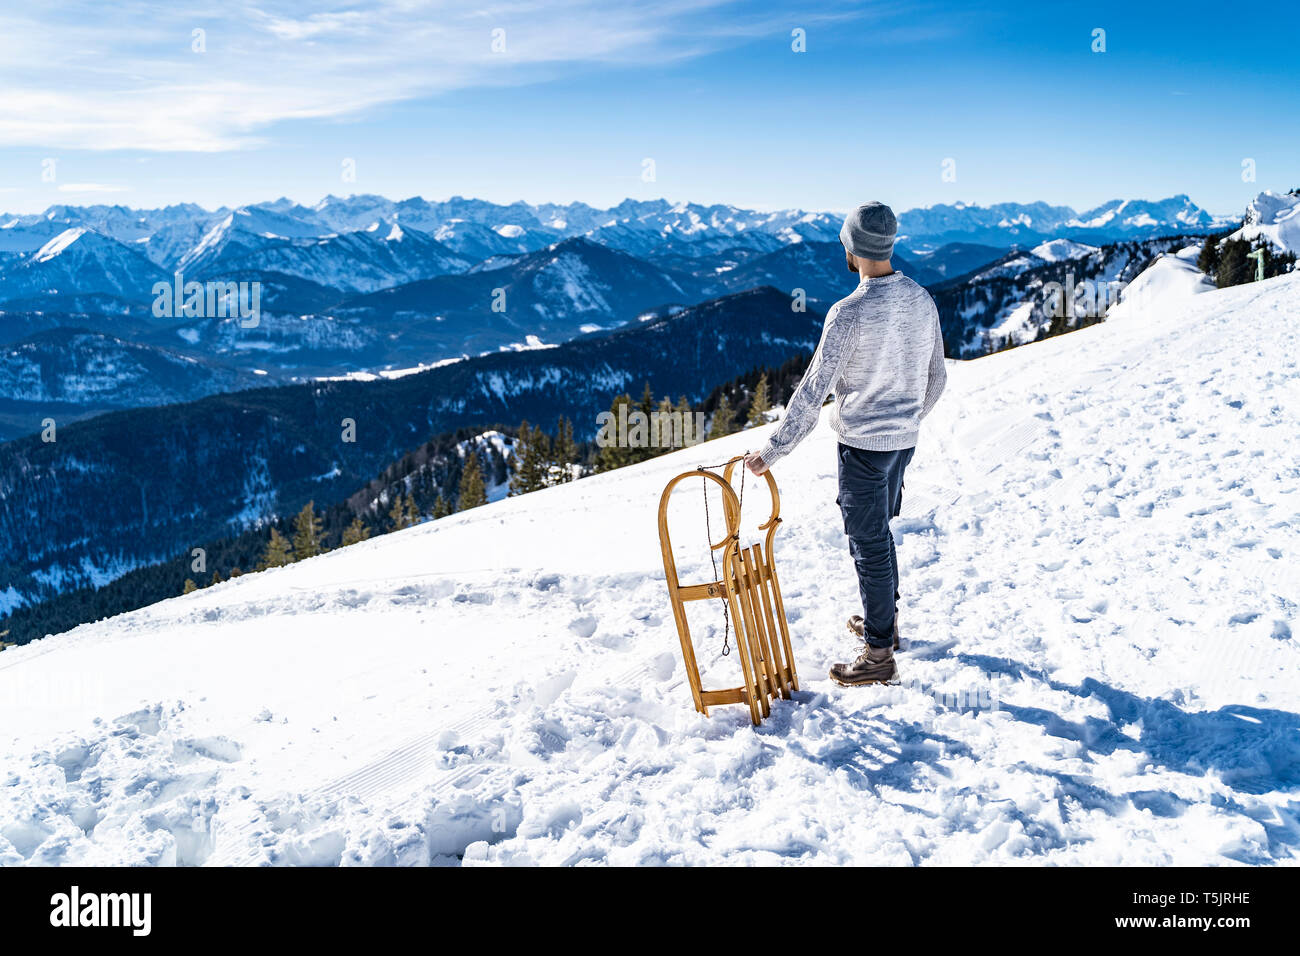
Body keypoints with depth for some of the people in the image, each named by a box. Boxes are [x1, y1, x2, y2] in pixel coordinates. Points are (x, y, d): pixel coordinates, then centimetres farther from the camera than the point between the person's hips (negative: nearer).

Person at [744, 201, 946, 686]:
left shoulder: (849, 311, -21)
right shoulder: (922, 300, 2)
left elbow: (813, 389, -23)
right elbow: (935, 378, 11)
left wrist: (773, 451, -18)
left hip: (863, 445, -8)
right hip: (904, 440, 8)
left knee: (869, 544, 2)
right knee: (877, 530, 25)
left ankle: (879, 656, 11)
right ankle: (885, 619, 39)